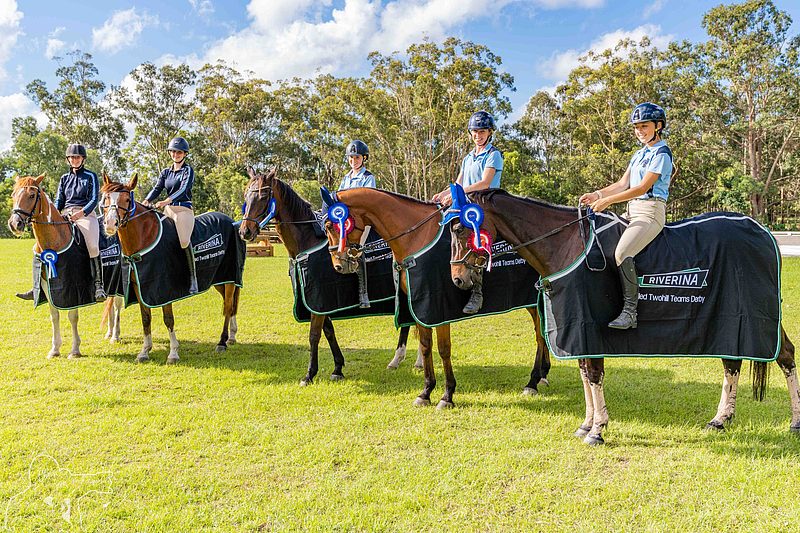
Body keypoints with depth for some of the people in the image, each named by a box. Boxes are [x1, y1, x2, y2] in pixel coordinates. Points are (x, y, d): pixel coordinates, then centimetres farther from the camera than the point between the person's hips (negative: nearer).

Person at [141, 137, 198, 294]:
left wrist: (166, 201, -31)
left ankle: (193, 278, -17)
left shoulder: (188, 170, 0)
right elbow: (157, 188, 8)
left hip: (184, 209, -6)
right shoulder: (166, 172, 17)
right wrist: (146, 201, -14)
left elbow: (183, 189, -16)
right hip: (168, 210, 7)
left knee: (184, 241, -22)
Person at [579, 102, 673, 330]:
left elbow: (643, 187, -16)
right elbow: (622, 184, 17)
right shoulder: (639, 154, 22)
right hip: (632, 212, 9)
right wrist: (596, 195, 1)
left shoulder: (661, 153, -6)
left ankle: (629, 312, -25)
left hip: (650, 211, -9)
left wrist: (607, 200, -20)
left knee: (622, 253, -30)